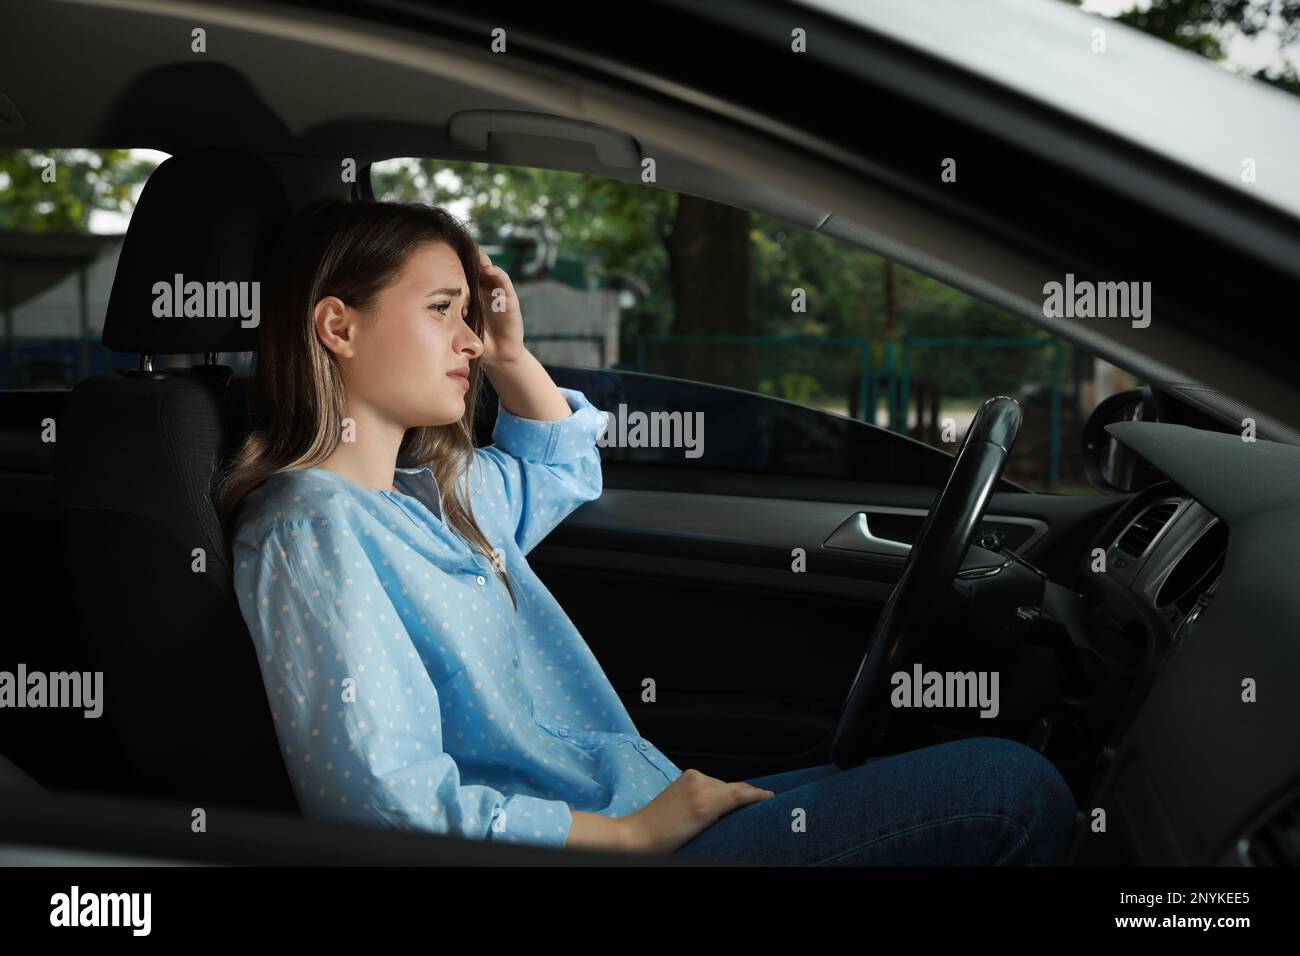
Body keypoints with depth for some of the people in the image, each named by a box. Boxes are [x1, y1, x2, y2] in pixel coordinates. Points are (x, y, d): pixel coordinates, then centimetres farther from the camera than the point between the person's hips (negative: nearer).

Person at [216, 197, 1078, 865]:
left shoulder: (427, 493, 13)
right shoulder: (311, 529, -16)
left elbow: (562, 464, 35)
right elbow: (387, 802, -24)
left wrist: (508, 355, 15)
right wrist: (634, 831, -19)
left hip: (646, 805, 10)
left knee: (1011, 783, 5)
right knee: (1008, 792, -12)